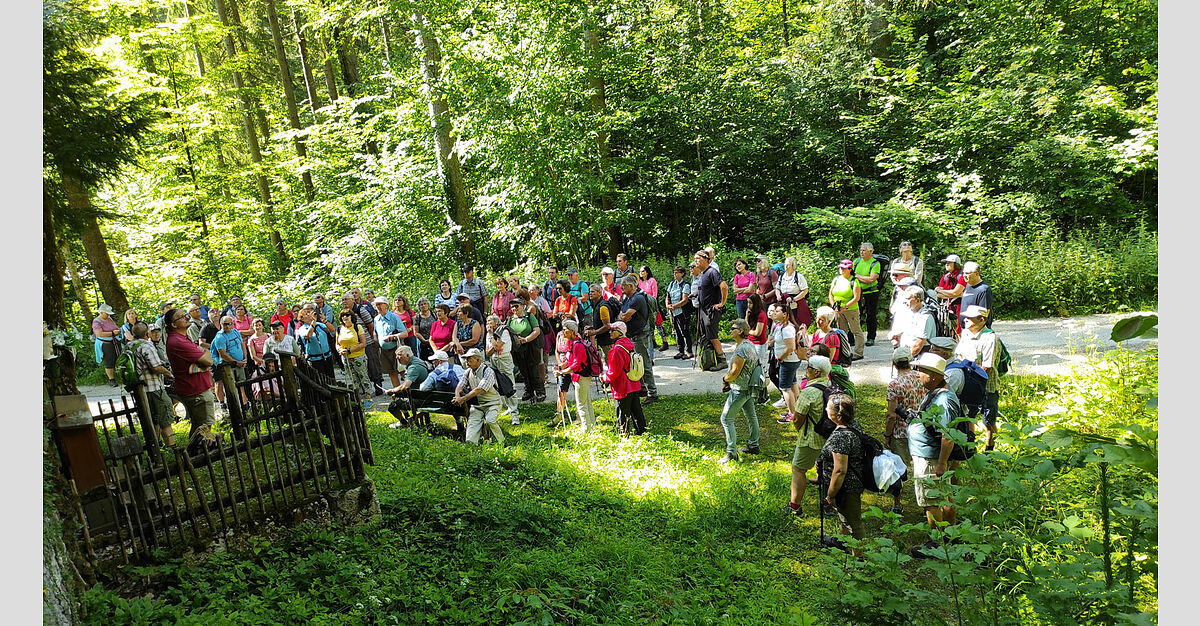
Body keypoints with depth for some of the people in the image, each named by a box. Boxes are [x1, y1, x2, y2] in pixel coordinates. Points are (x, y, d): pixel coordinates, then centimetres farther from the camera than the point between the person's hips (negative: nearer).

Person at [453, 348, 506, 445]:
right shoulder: (468, 372, 8)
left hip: (492, 403, -6)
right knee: (472, 422, -18)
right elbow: (460, 386, 4)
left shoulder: (488, 372, -15)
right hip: (477, 404, 6)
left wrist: (463, 399, -28)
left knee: (490, 421, -28)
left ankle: (501, 444, -12)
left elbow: (479, 389, -24)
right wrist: (457, 397, -19)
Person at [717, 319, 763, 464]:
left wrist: (725, 378, -3)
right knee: (751, 416, 20)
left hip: (740, 389, -10)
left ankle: (731, 452, -5)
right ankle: (753, 445, 33)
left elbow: (734, 372, -23)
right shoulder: (751, 345, 8)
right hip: (750, 387, 10)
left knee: (727, 418, -6)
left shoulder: (741, 349, -23)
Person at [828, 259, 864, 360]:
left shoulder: (854, 281, -7)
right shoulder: (836, 279, 10)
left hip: (851, 309, -5)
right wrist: (834, 305, -4)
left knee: (856, 331, -1)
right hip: (838, 311, 6)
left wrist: (845, 307, -19)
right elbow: (831, 294, 11)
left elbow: (856, 298, -13)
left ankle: (858, 353, 4)